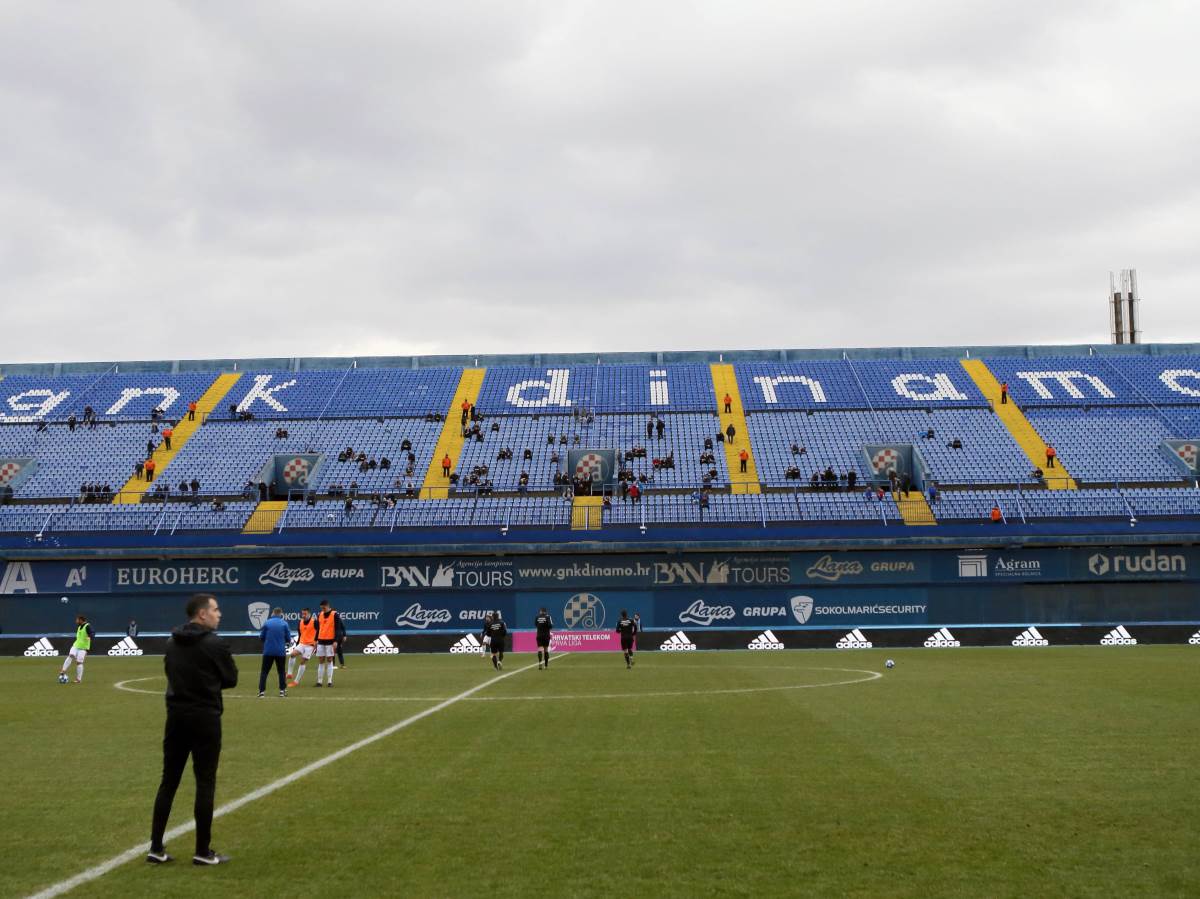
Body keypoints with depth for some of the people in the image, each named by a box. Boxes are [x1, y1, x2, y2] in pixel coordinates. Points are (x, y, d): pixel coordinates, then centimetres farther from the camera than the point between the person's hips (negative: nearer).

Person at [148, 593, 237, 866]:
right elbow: (231, 679, -4)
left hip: (176, 717, 6)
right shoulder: (215, 644, -12)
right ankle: (203, 852, 4)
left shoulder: (172, 643, 7)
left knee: (168, 782, 11)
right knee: (205, 784, 1)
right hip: (205, 719, -6)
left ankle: (156, 849, 12)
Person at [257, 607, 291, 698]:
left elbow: (261, 637, 3)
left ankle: (261, 691, 0)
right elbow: (288, 639, 0)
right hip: (280, 651, 0)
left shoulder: (266, 623, -2)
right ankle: (282, 690, 11)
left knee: (264, 671, 7)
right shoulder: (284, 624, -3)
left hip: (268, 651, 0)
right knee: (281, 671, 14)